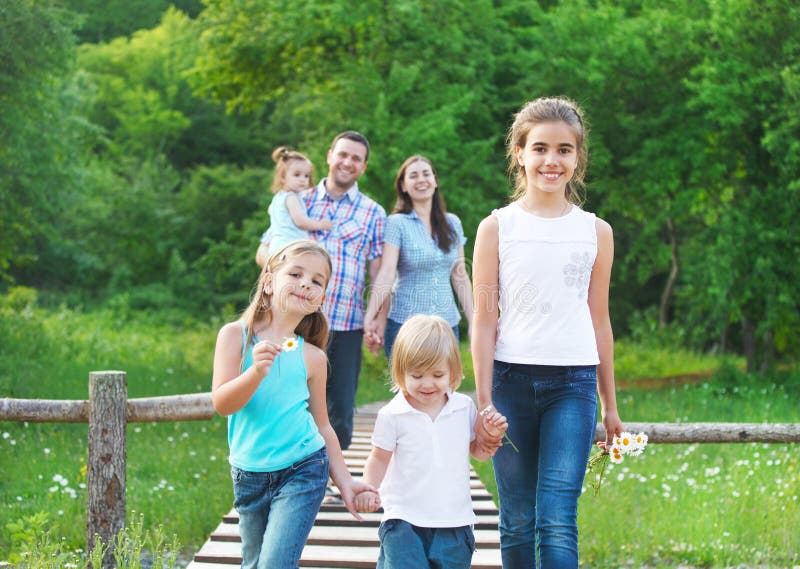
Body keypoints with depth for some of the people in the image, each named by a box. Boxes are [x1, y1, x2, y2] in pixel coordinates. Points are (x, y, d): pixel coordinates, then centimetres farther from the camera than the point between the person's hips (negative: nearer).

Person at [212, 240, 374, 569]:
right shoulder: (235, 335, -3)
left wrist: (344, 481, 4)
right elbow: (221, 404, -13)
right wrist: (257, 371, -30)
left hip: (301, 470, -1)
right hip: (249, 476, 1)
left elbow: (322, 425, 9)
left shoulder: (312, 357, 0)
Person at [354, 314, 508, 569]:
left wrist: (492, 435, -4)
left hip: (454, 522, 3)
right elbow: (379, 459, 5)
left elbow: (478, 452, 16)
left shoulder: (464, 408, 3)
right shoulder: (392, 415, -5)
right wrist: (368, 489, -11)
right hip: (404, 521, -3)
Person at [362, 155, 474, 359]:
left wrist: (473, 323, 7)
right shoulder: (397, 223, -3)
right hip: (405, 325, -4)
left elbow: (460, 277, 13)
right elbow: (386, 272, -14)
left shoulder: (453, 223, 10)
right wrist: (370, 316, -27)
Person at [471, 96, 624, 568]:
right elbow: (484, 321, 2)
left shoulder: (596, 232, 7)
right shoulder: (497, 228, 2)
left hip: (573, 384, 0)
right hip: (512, 379, 0)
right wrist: (484, 402, -3)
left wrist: (610, 405, 15)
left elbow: (599, 321, 13)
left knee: (557, 521, -11)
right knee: (518, 521, 5)